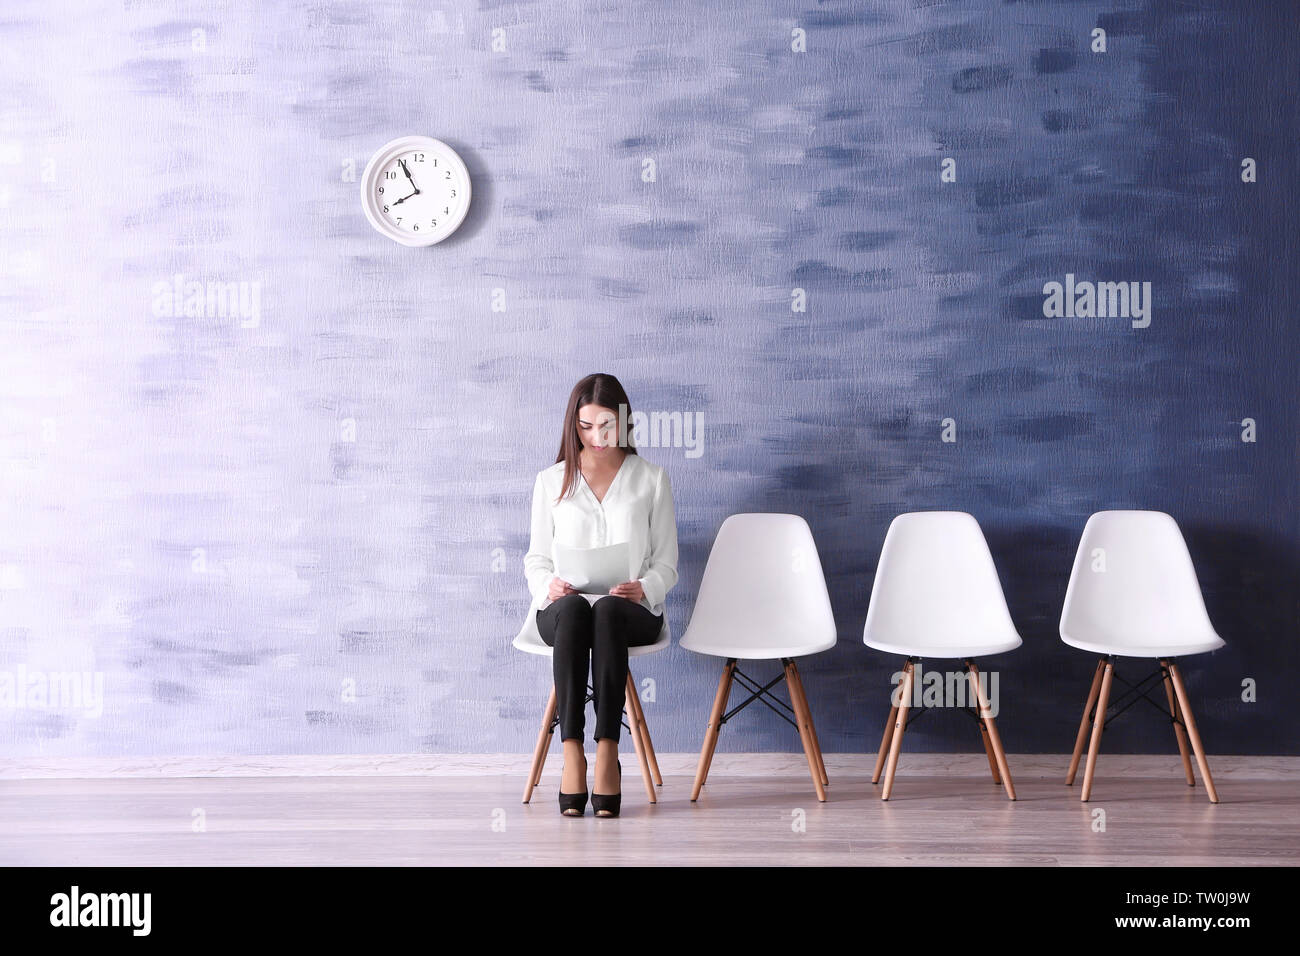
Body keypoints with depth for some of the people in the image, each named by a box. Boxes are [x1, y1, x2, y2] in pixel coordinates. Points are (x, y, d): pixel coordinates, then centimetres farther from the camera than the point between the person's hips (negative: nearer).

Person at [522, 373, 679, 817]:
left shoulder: (652, 479, 12)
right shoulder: (551, 481, 14)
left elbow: (666, 563, 9)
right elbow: (536, 559, 13)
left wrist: (644, 588, -14)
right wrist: (549, 585, -11)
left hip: (630, 612, 0)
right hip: (561, 611, 1)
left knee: (608, 610, -38)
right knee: (572, 609, -37)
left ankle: (607, 749, -43)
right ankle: (572, 751, -42)